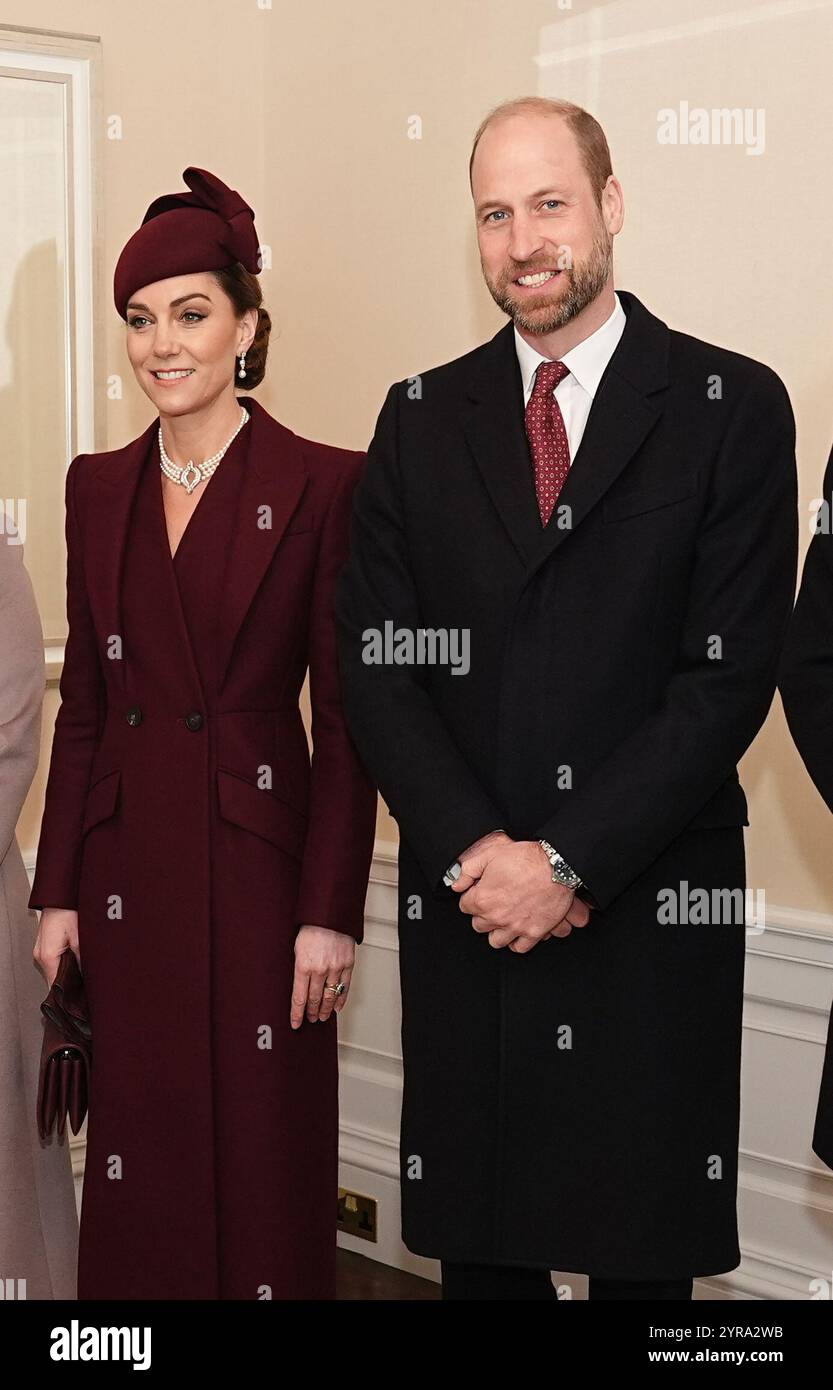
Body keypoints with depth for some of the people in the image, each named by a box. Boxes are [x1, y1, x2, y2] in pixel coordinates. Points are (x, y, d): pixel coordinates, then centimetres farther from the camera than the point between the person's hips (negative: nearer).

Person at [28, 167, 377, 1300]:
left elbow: (346, 719, -7)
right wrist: (58, 891, 7)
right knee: (141, 1149, 12)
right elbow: (84, 704, 10)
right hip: (128, 865, 5)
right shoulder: (99, 488, 8)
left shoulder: (320, 485, -7)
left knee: (264, 1153, 5)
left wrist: (332, 911, -10)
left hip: (259, 857, -4)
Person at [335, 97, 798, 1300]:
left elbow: (730, 672, -8)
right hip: (465, 909, 3)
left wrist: (568, 859, -13)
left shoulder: (733, 408, -1)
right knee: (479, 1242, 11)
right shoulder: (422, 418, 8)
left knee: (644, 1245, 9)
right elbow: (377, 661, 3)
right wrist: (476, 850, -10)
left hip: (653, 914, -2)